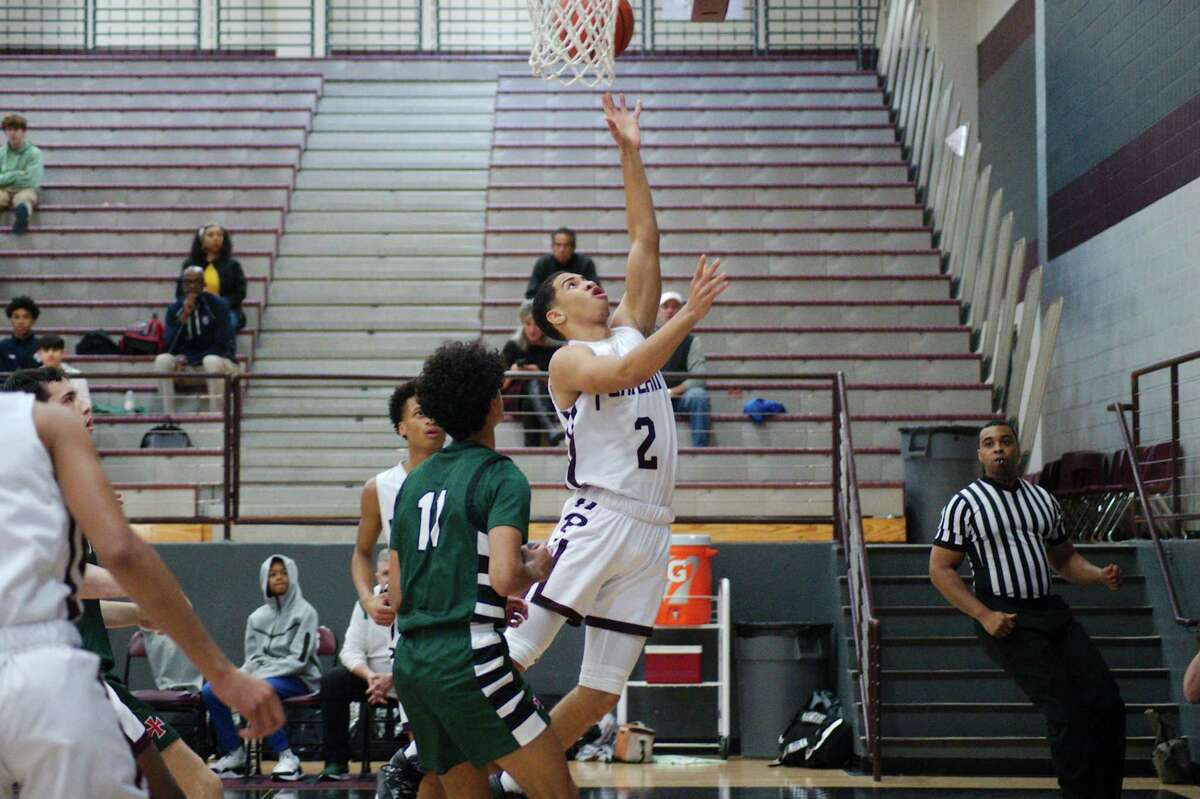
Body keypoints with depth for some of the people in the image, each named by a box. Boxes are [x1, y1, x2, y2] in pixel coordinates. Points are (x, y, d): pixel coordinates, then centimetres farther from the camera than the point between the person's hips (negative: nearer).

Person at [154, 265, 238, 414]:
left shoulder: (218, 305, -9)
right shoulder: (175, 309, 1)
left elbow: (221, 346, -13)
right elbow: (171, 348, -9)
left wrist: (187, 359, -17)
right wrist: (183, 317, -22)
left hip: (216, 359, -3)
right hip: (186, 363, 3)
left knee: (211, 361, -37)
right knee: (162, 360, -25)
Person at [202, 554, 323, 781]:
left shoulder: (304, 612, -2)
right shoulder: (257, 617, 14)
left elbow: (299, 659, -11)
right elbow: (253, 658, 13)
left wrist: (261, 676, -18)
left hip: (298, 679, -6)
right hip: (261, 676, 6)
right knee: (210, 691, -16)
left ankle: (287, 757, -27)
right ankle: (234, 753, -2)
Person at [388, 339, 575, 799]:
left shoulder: (414, 482, 16)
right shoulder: (501, 476, -5)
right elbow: (505, 577, -19)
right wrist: (536, 569, 3)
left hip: (410, 662, 8)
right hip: (467, 658, -8)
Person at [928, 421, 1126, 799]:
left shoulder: (1043, 498, 15)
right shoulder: (964, 504, -2)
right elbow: (940, 569, -4)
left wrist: (1100, 575, 1)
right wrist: (984, 616, -15)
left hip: (1052, 611, 6)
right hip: (1007, 621, -6)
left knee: (1108, 703, -2)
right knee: (1066, 714, -13)